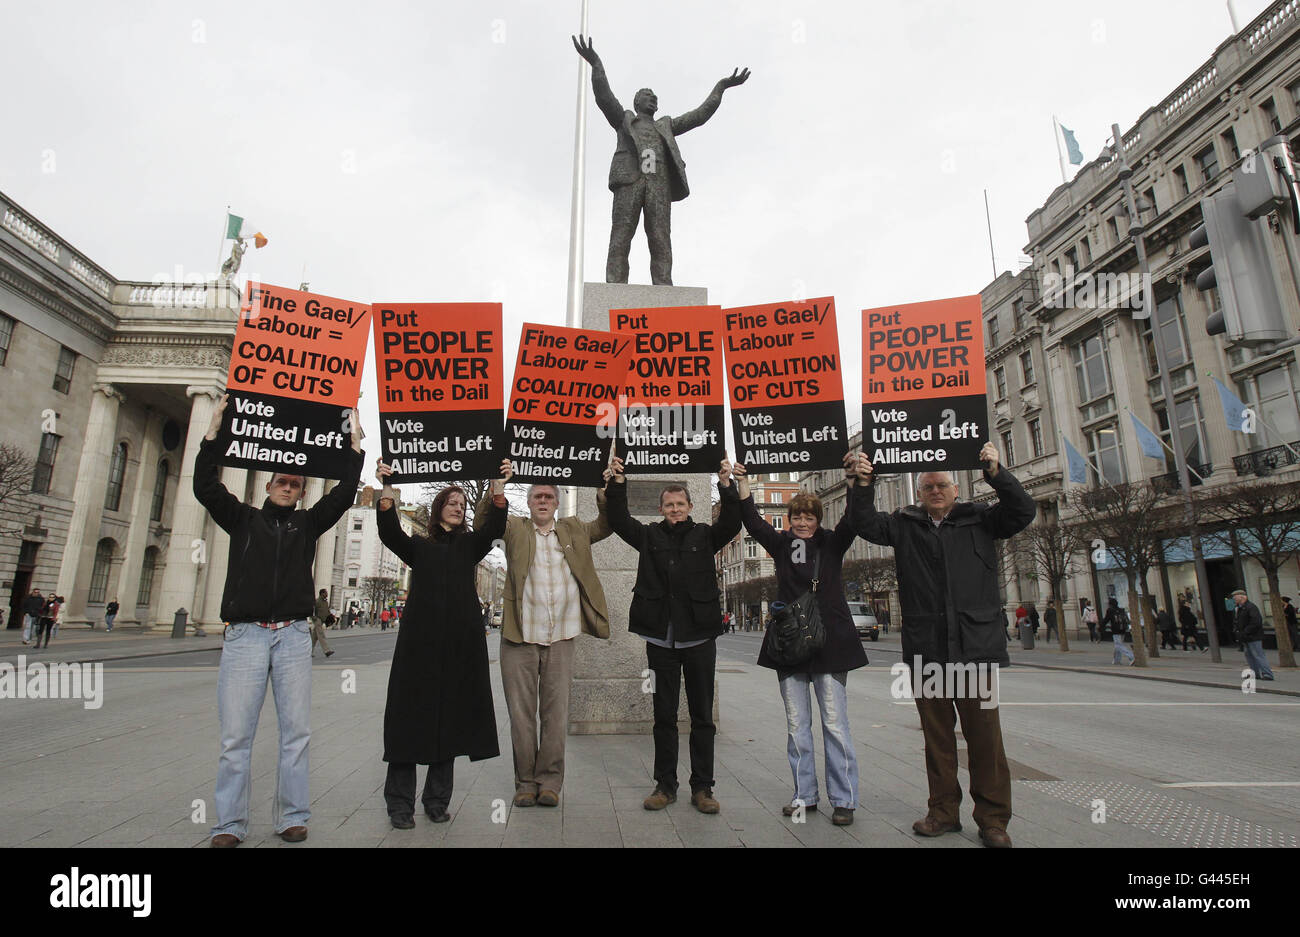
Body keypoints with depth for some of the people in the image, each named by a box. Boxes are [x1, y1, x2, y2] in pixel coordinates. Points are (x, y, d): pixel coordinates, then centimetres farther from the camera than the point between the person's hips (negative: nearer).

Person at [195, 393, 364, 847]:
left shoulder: (308, 523, 14)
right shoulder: (243, 518, 12)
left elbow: (343, 495, 3)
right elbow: (206, 487, 0)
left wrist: (355, 444, 1)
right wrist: (214, 428, -2)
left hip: (294, 636, 1)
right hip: (245, 635, -1)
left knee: (297, 732, 2)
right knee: (236, 736, -1)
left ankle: (291, 818, 12)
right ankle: (229, 825, 9)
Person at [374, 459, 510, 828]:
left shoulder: (470, 545, 14)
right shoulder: (419, 546, 11)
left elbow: (493, 527, -5)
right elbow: (390, 533, -7)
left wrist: (498, 489, -21)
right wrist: (387, 491, -22)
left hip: (461, 642, 2)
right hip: (421, 640, -1)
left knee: (450, 718, 6)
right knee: (412, 716, -1)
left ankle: (437, 801, 19)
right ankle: (400, 804, 10)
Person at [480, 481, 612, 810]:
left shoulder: (573, 530, 14)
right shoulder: (515, 529, 7)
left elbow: (607, 524, 12)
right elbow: (482, 523, -5)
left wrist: (608, 489, -3)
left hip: (562, 637, 1)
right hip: (520, 635, -1)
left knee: (556, 711, 5)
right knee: (521, 711, 6)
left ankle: (550, 781, 17)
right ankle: (525, 782, 19)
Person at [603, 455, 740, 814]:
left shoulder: (704, 535, 5)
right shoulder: (650, 536, 7)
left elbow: (731, 523, -10)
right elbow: (619, 520, -3)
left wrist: (727, 486, -24)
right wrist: (616, 485, -16)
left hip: (699, 637, 0)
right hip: (660, 639, 1)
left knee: (702, 716, 8)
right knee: (664, 715, 11)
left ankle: (702, 787, 20)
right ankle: (665, 784, 24)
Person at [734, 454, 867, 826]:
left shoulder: (832, 544, 2)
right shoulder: (781, 544, 7)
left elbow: (853, 518, -12)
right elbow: (752, 520, -1)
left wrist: (855, 478, -24)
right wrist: (742, 482, -8)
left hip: (829, 642, -2)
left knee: (835, 724, 2)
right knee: (796, 725, 11)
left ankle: (844, 799, 14)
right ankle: (804, 794, 23)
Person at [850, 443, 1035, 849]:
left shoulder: (979, 519, 8)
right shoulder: (905, 525, 11)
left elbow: (1023, 512, -2)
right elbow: (865, 524, 4)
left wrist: (996, 472, -14)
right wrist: (864, 485, -9)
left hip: (976, 647, -1)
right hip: (925, 650, 2)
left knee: (985, 735, 1)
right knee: (936, 736, 11)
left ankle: (992, 819, 15)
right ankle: (944, 811, 24)